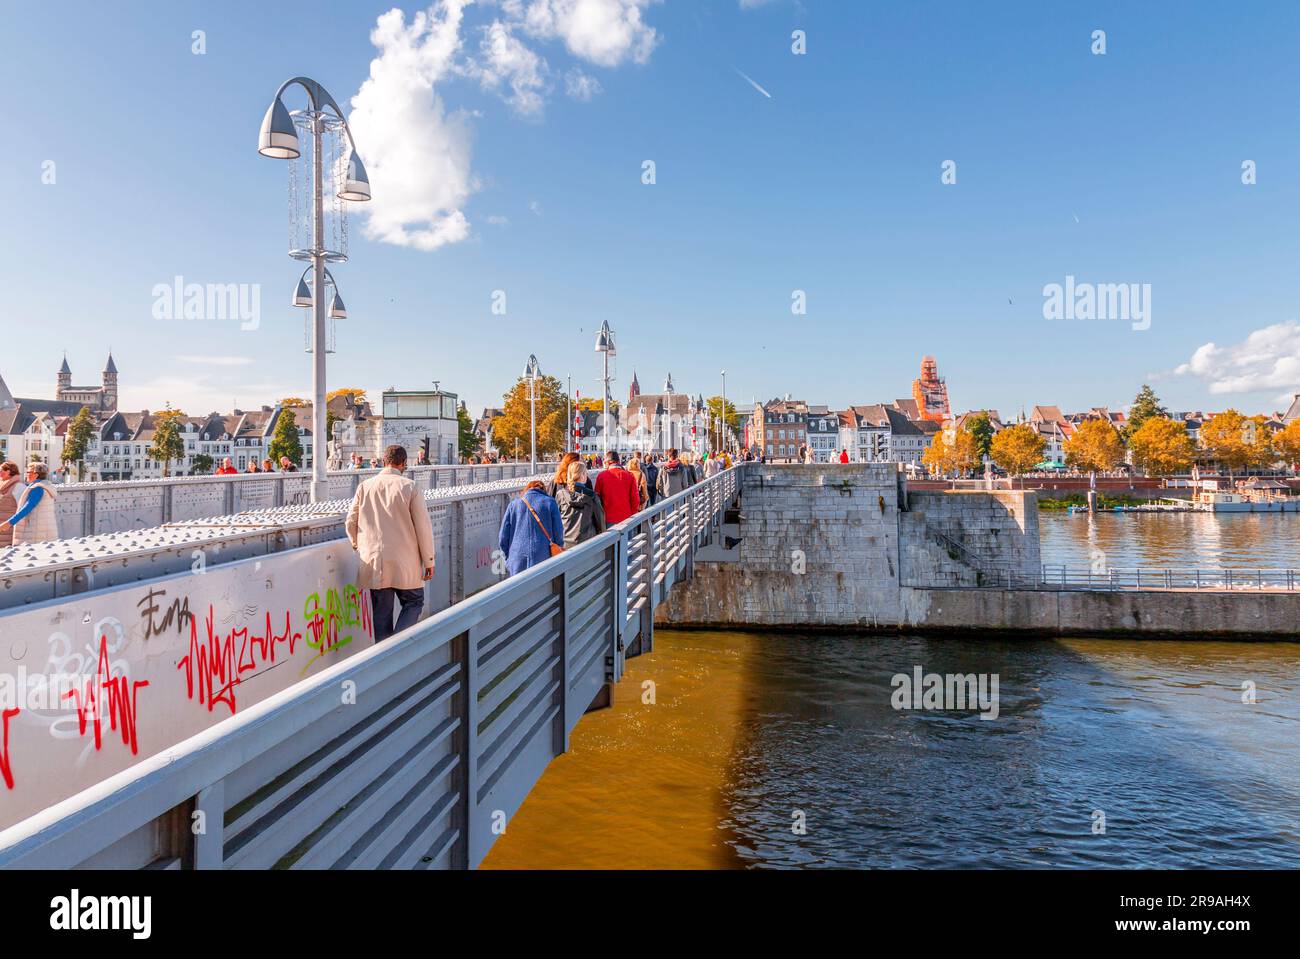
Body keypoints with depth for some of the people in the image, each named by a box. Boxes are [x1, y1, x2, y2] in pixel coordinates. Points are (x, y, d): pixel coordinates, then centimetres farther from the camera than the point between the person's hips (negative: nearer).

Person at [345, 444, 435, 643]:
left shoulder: (365, 487, 2)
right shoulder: (409, 487, -7)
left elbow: (350, 523, 8)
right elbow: (423, 527, -7)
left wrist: (359, 548, 26)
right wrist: (429, 561, 2)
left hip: (373, 561, 3)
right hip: (404, 561, -3)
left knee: (381, 613, 11)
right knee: (413, 602, 11)